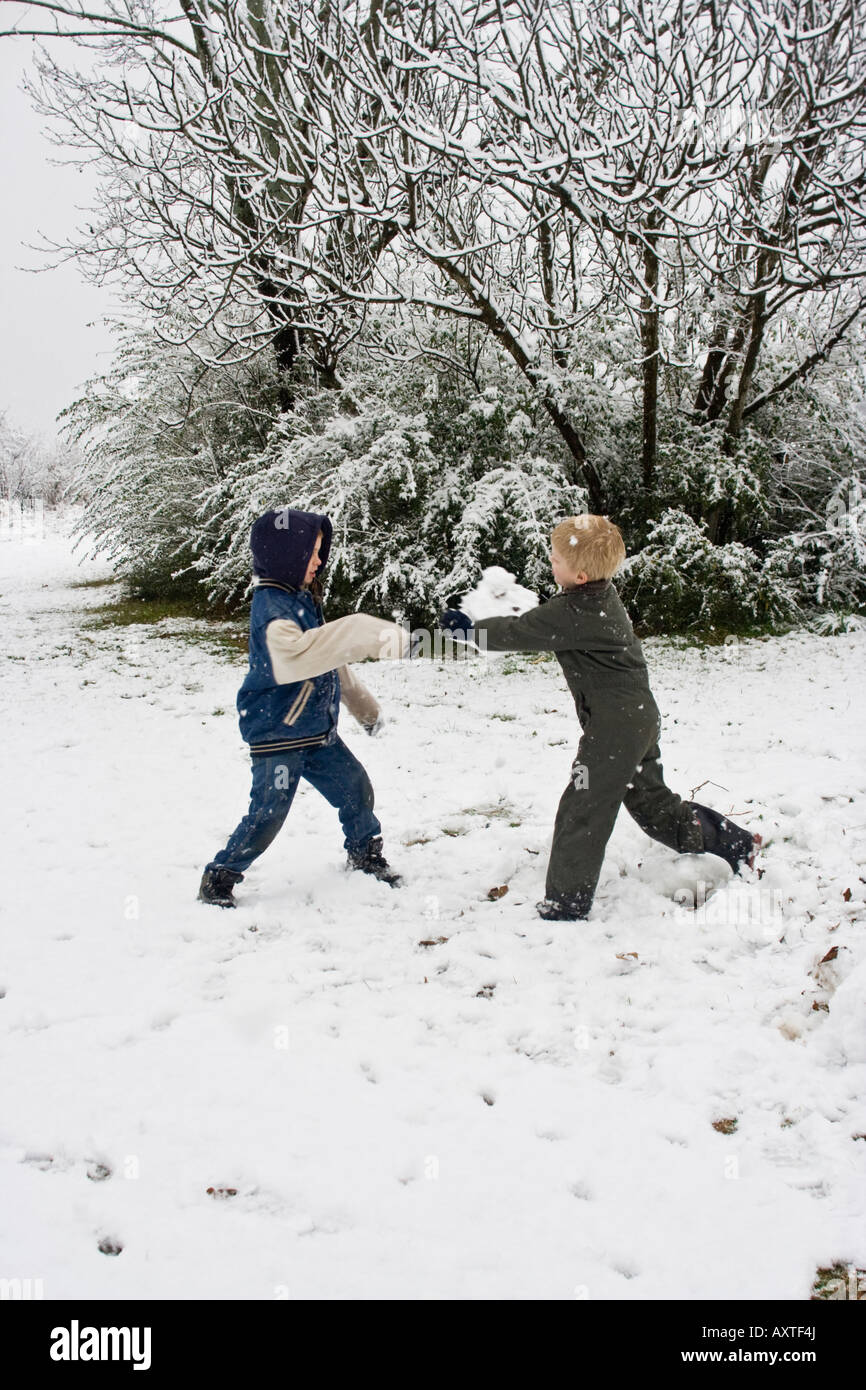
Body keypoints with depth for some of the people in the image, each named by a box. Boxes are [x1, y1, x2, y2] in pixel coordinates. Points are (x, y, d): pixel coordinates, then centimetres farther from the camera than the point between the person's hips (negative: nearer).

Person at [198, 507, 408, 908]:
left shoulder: (302, 597, 8)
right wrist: (365, 634, -50)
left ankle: (365, 853, 36)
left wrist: (363, 705, 27)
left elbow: (329, 659, 21)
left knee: (354, 787, 14)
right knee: (267, 814, -6)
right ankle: (218, 878, 12)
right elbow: (293, 654, -45)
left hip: (316, 729, 9)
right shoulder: (271, 607, -22)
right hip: (276, 733, -9)